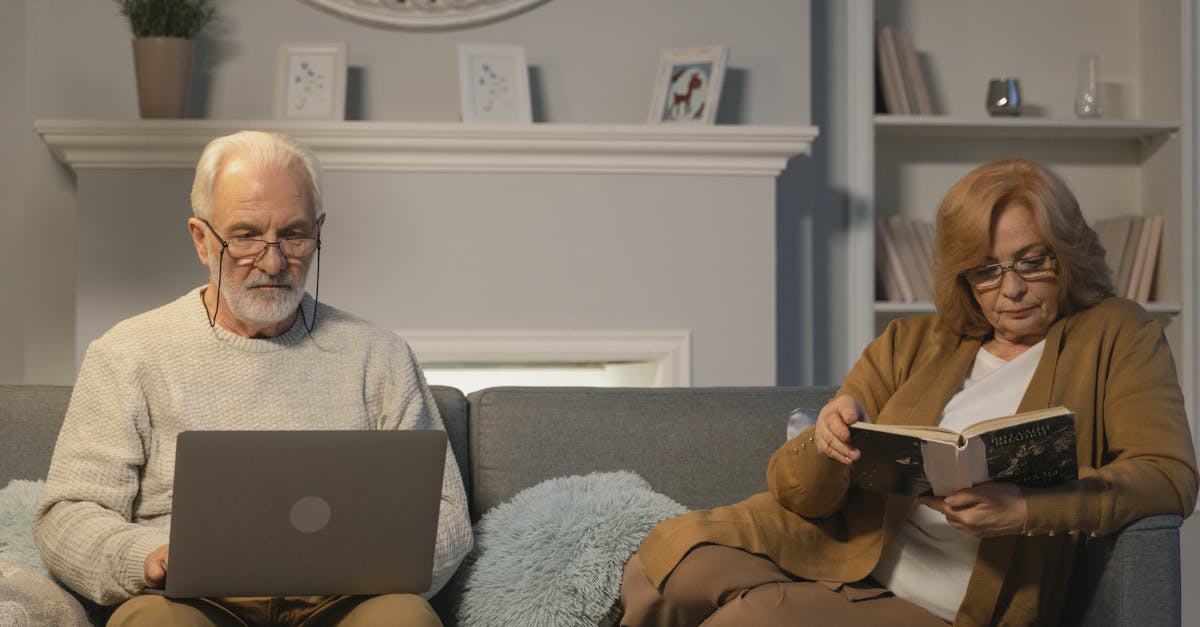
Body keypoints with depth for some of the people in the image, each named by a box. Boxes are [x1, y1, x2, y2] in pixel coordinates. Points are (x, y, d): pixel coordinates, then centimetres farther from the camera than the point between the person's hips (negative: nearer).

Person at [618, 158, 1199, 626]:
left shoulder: (1114, 336, 7)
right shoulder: (909, 344, 14)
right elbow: (799, 492, 8)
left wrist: (1022, 510, -24)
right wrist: (827, 442, -18)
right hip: (834, 551, 4)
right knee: (677, 550, -27)